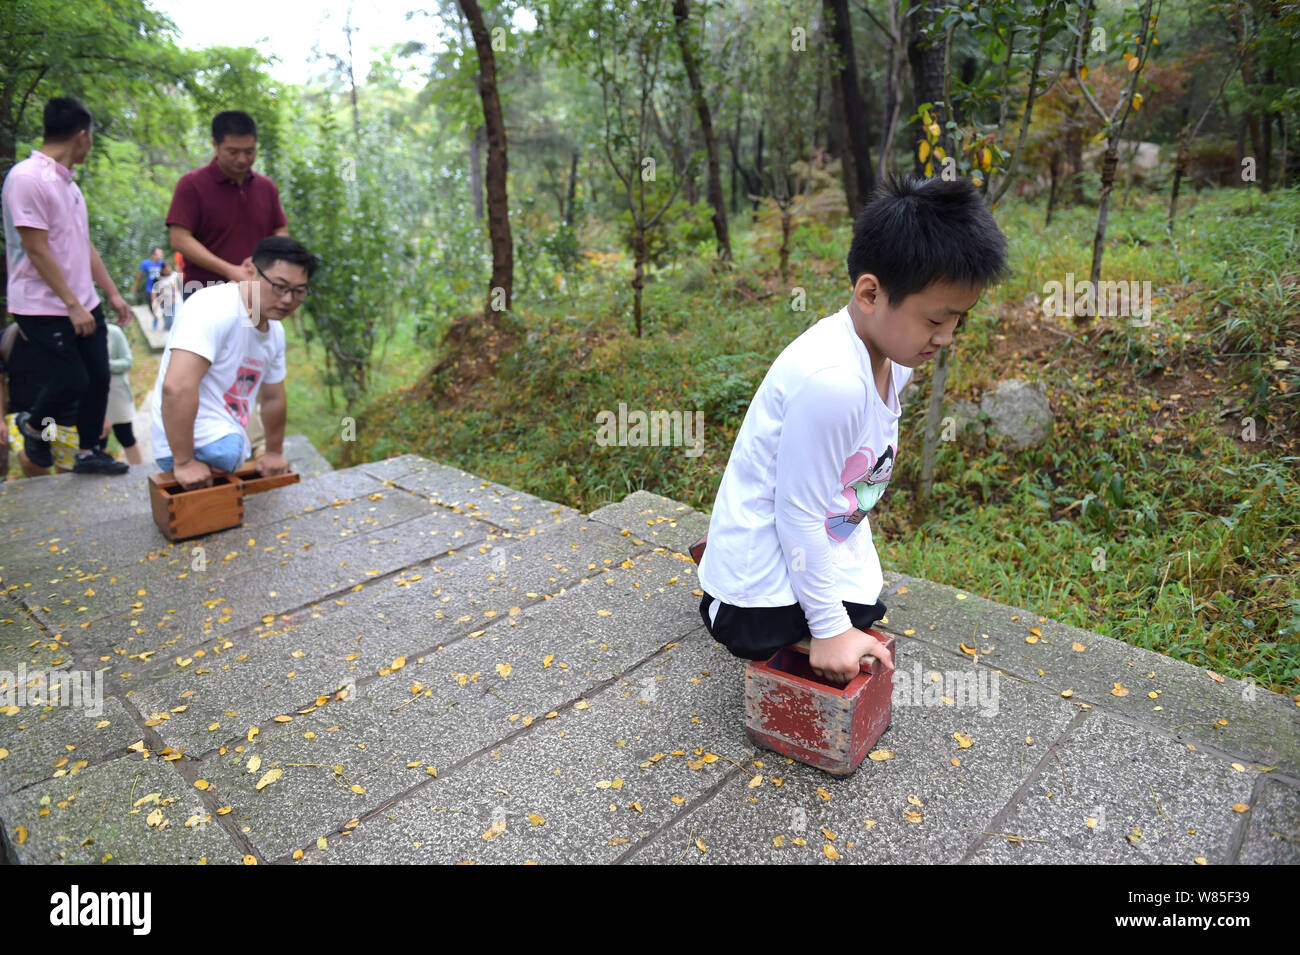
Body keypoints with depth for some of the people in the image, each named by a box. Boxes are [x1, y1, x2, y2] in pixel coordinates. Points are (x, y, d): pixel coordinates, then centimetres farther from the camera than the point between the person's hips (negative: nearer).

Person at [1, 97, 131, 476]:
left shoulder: (66, 181, 12)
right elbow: (36, 250, -18)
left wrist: (113, 293, 14)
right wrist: (72, 305, -18)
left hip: (83, 304, 8)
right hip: (45, 309, -8)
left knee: (98, 378, 6)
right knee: (71, 382, -5)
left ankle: (89, 452, 19)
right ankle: (33, 424, 26)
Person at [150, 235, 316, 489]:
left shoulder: (275, 330, 10)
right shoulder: (215, 308, -20)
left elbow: (273, 397, 22)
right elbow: (176, 387, -29)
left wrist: (274, 454, 26)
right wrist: (184, 463, -27)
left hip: (231, 442, 8)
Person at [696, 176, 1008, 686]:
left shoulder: (893, 356, -5)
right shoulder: (831, 381, -36)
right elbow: (799, 514, -28)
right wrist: (830, 627, -19)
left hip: (827, 544, 9)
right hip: (765, 586, -9)